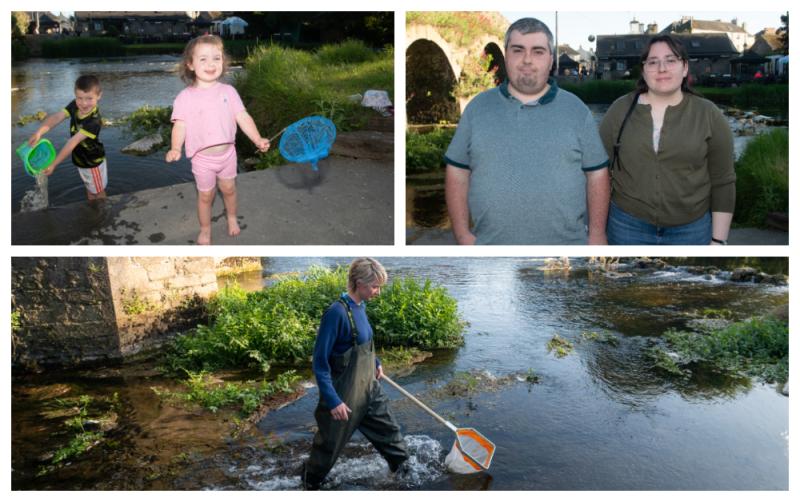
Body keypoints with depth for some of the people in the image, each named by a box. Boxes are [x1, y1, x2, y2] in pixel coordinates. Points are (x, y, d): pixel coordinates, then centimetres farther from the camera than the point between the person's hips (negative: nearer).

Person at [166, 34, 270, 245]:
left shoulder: (228, 91, -4)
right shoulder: (185, 97, -11)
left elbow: (243, 117, -5)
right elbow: (180, 125, -13)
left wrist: (257, 139, -17)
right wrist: (175, 148, -30)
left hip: (227, 152, 2)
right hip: (203, 158, -2)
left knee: (228, 188, 20)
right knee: (205, 195, 11)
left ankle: (231, 217, 47)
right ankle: (205, 229, 33)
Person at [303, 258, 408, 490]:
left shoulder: (360, 306, -2)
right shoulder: (337, 312, -27)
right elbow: (320, 362, -24)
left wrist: (375, 363, 27)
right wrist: (332, 400, -24)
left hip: (369, 386, 7)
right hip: (345, 392, -7)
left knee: (388, 429, 21)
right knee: (330, 443, 12)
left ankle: (404, 467, 42)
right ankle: (309, 483, 36)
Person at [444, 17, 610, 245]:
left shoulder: (576, 110, 2)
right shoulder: (478, 107, 3)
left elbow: (596, 173, 3)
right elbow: (458, 172, 3)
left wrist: (597, 234, -2)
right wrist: (463, 234, -3)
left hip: (566, 241, 0)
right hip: (490, 241, 0)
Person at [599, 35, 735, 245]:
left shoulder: (709, 114, -2)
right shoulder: (620, 109, 0)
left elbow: (723, 182, -1)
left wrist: (718, 240, -3)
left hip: (692, 229, 0)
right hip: (627, 226, 0)